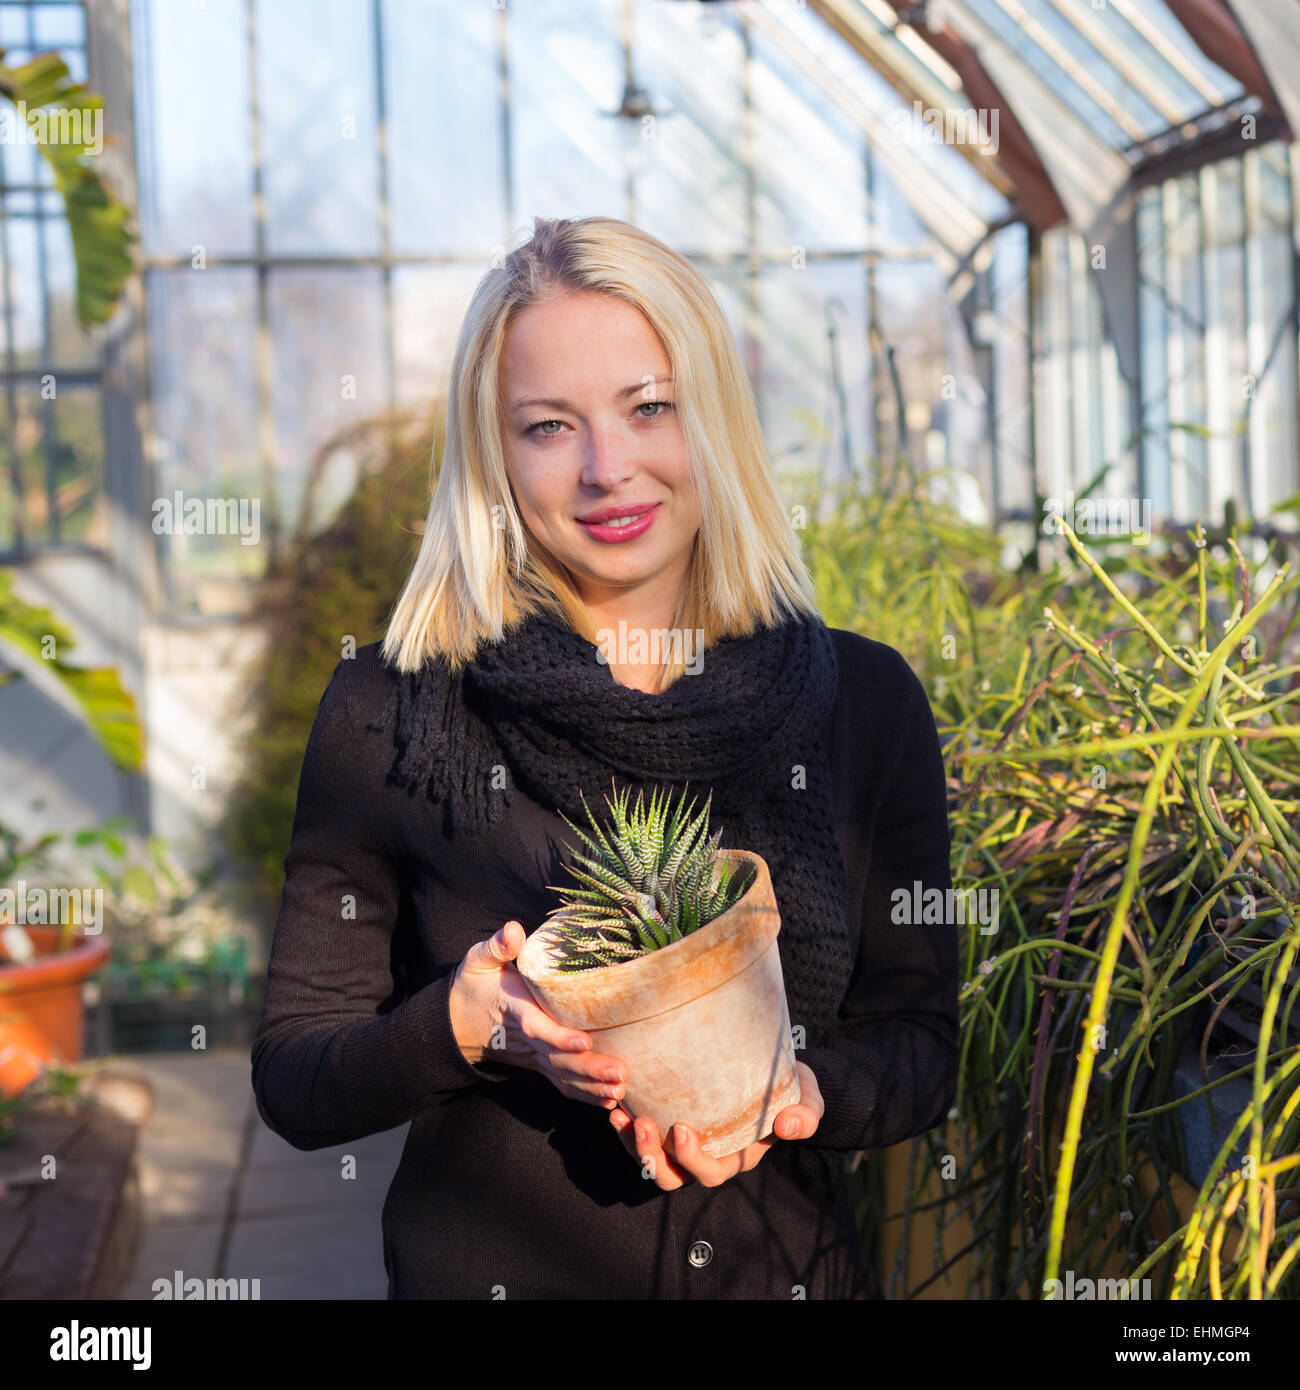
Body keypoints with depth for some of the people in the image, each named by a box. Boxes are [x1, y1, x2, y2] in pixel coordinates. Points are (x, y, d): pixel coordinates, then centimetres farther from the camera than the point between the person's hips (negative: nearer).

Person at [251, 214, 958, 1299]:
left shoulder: (866, 700, -8)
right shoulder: (388, 711, -13)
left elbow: (921, 1044, -3)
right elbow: (293, 1085, -8)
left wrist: (797, 1089, -22)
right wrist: (467, 1024, -25)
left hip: (792, 1268, 2)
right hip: (484, 1269, -1)